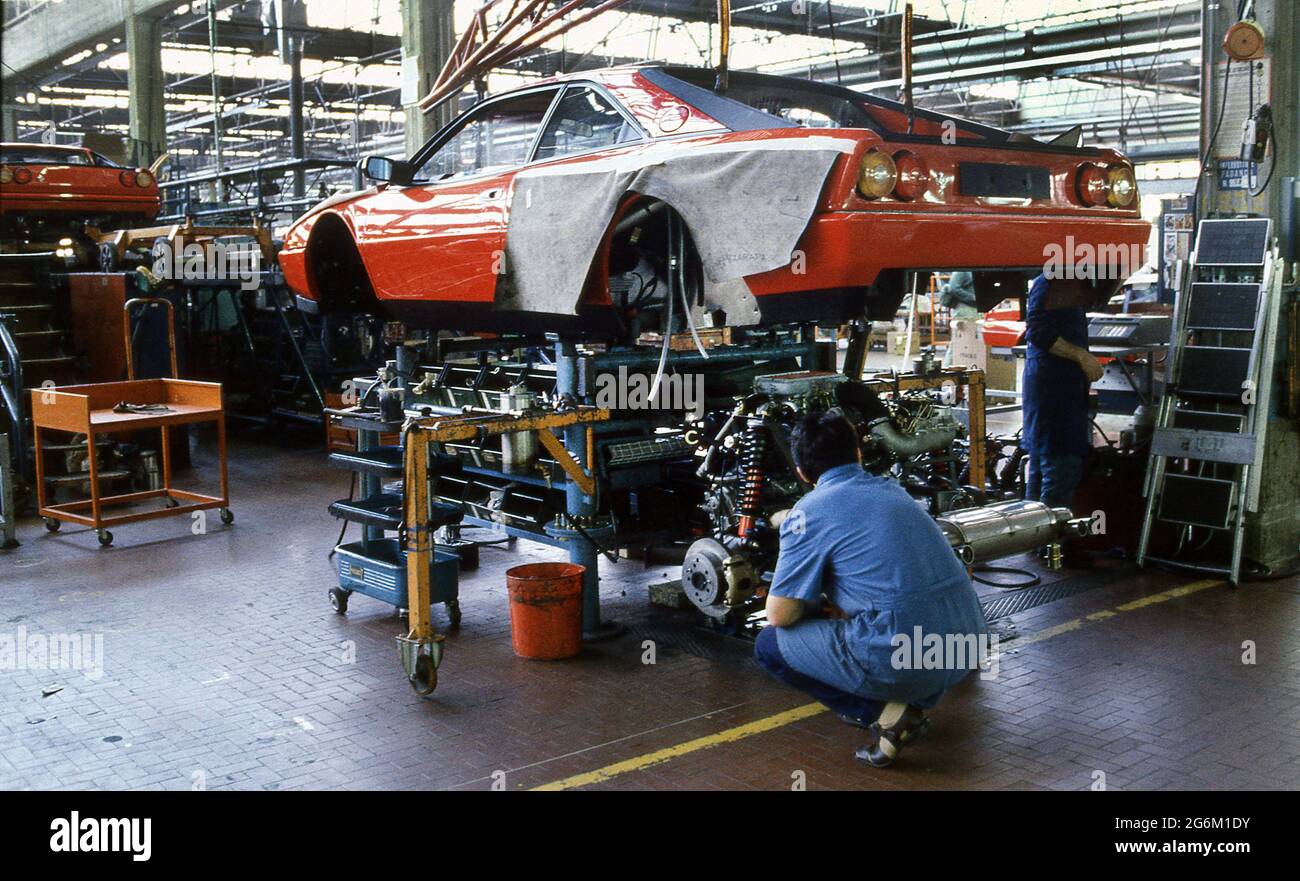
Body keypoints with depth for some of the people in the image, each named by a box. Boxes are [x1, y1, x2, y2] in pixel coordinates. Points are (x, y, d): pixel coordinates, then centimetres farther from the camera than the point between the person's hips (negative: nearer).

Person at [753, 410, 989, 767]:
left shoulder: (809, 512, -2)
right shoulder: (893, 490, 18)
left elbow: (779, 615, -1)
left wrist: (818, 609, 20)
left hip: (901, 658, -7)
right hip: (968, 645, 7)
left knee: (769, 644, 11)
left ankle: (884, 713, -1)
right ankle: (913, 701, 15)